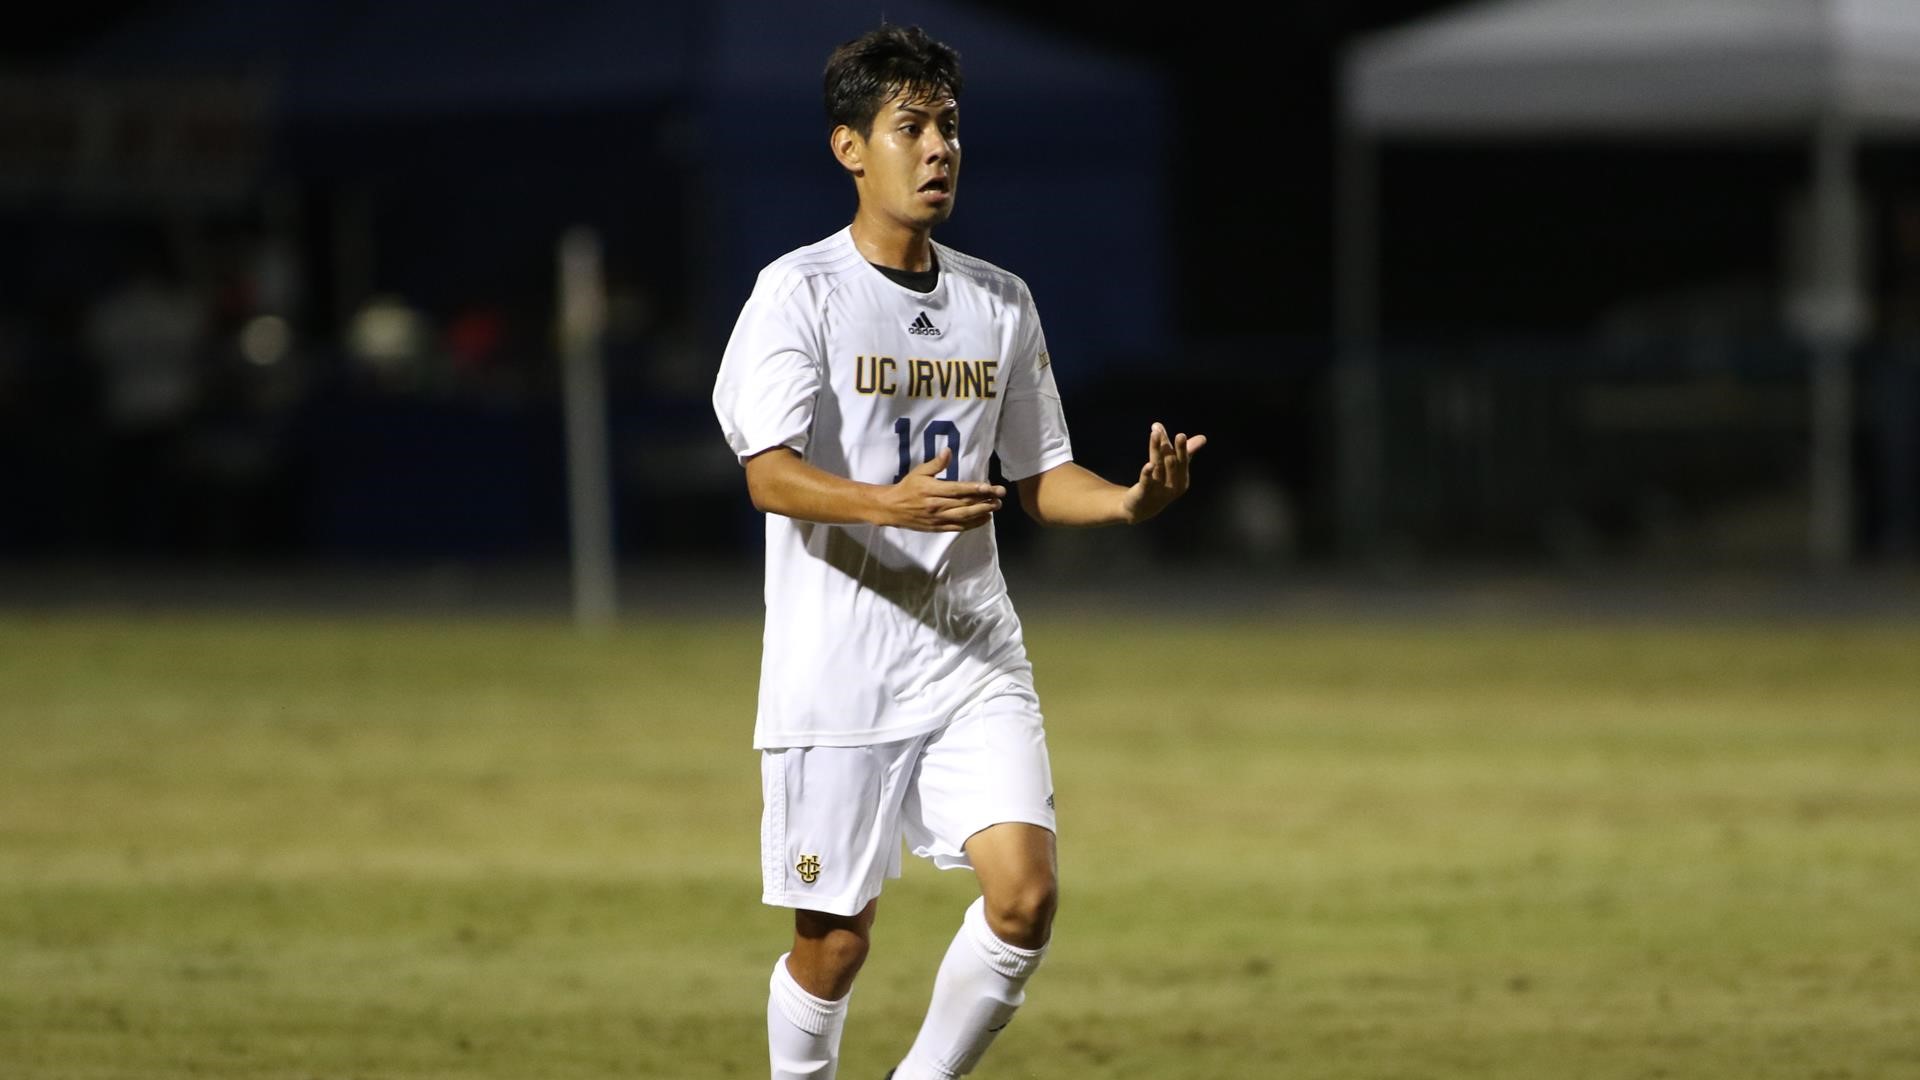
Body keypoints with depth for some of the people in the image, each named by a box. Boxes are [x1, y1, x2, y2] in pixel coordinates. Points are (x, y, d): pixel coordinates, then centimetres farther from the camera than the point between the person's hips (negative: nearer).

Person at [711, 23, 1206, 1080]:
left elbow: (1041, 477, 17)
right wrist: (890, 505, -34)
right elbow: (771, 475, -16)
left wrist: (1130, 501, -5)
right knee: (834, 940, 1)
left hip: (973, 657, 4)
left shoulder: (1001, 304, 11)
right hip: (835, 667, -4)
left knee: (1025, 893, -13)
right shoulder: (799, 292, -6)